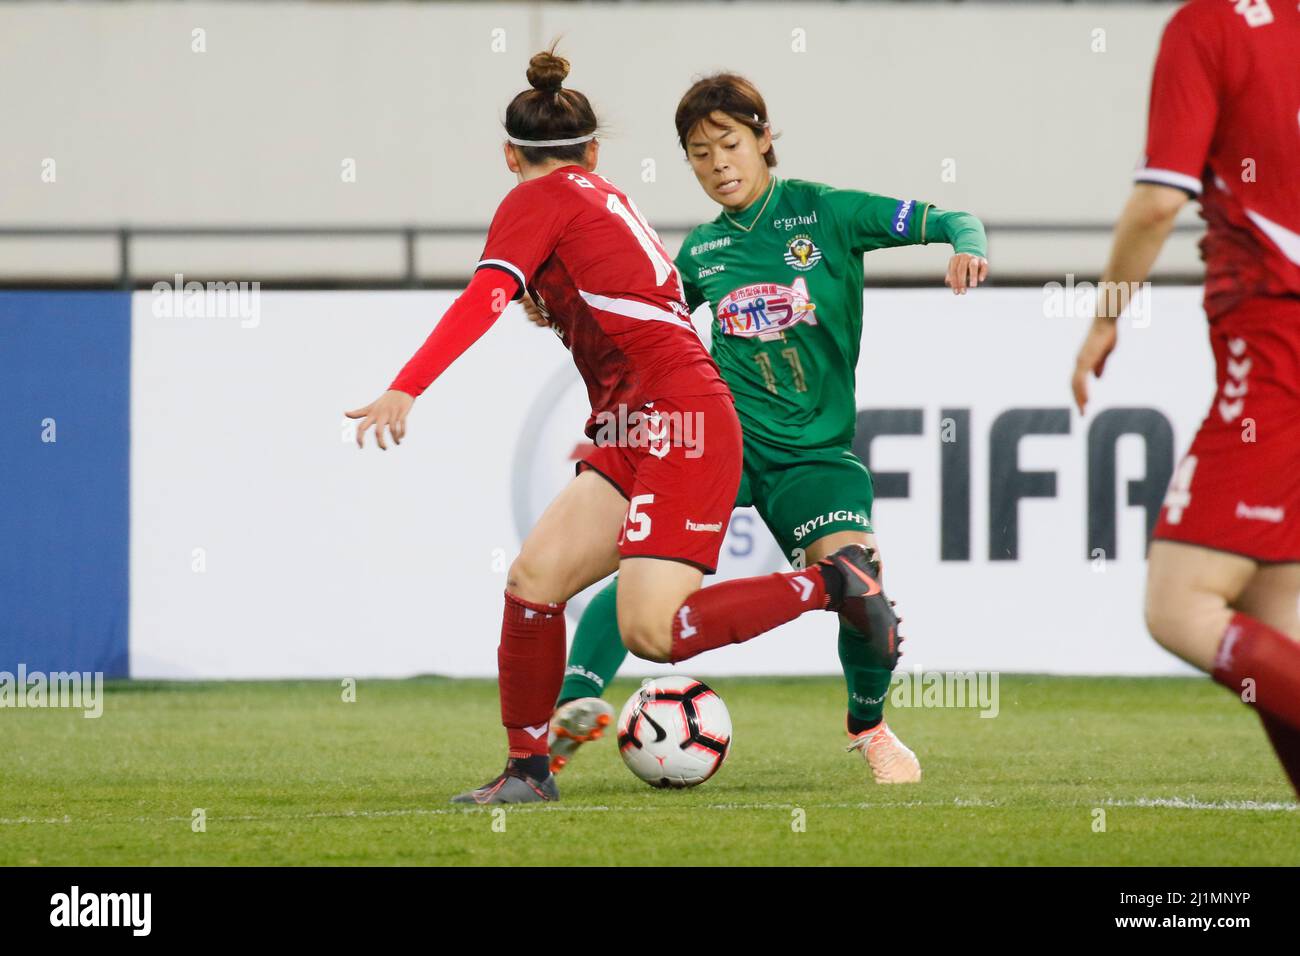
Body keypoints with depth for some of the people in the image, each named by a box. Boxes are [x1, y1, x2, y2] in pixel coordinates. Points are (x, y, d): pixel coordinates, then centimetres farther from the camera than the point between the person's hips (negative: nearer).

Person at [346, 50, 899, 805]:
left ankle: (833, 581, -3)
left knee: (652, 632, -17)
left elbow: (485, 298, -17)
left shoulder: (539, 200, -2)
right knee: (533, 579, 1)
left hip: (679, 426, -9)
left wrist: (406, 390, -26)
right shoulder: (610, 201, 23)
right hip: (635, 433, 9)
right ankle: (528, 771, 4)